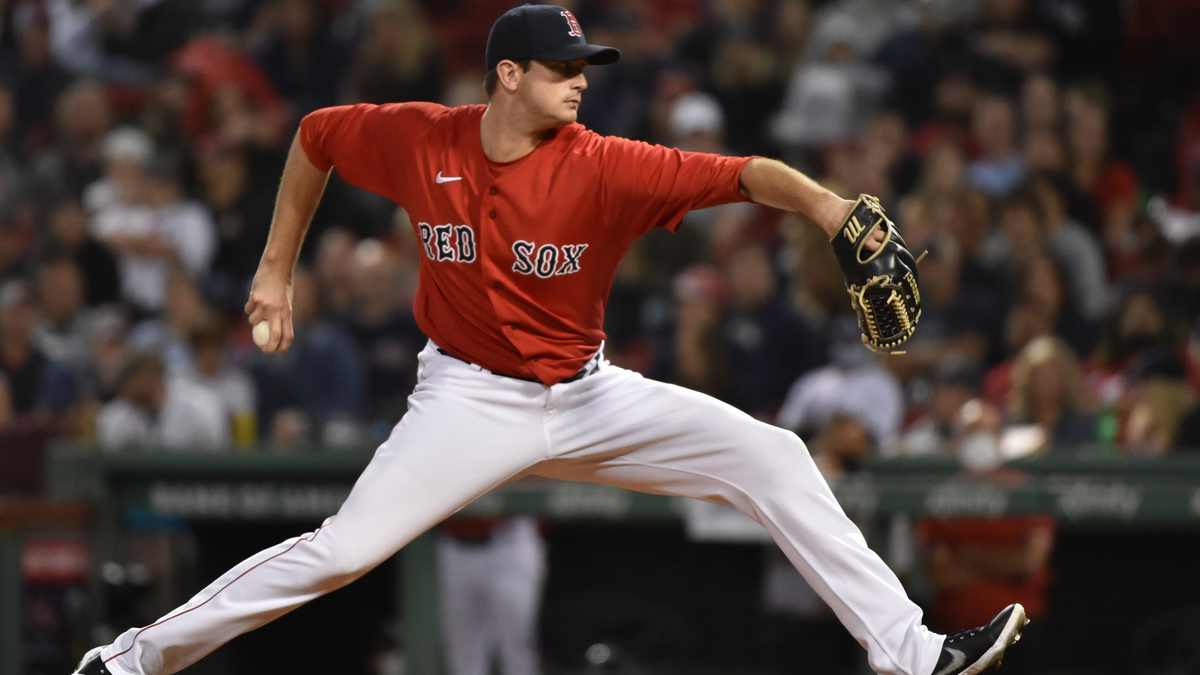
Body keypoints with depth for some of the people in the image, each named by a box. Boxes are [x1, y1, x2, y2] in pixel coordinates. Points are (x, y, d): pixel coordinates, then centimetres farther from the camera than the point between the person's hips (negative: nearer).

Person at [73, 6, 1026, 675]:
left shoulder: (604, 168, -17)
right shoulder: (418, 141, -13)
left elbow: (742, 174, -28)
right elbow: (315, 137, 7)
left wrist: (823, 204, -47)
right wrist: (277, 269, 9)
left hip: (591, 399, 2)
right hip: (472, 400, -2)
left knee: (772, 458, -10)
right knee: (341, 552, -16)